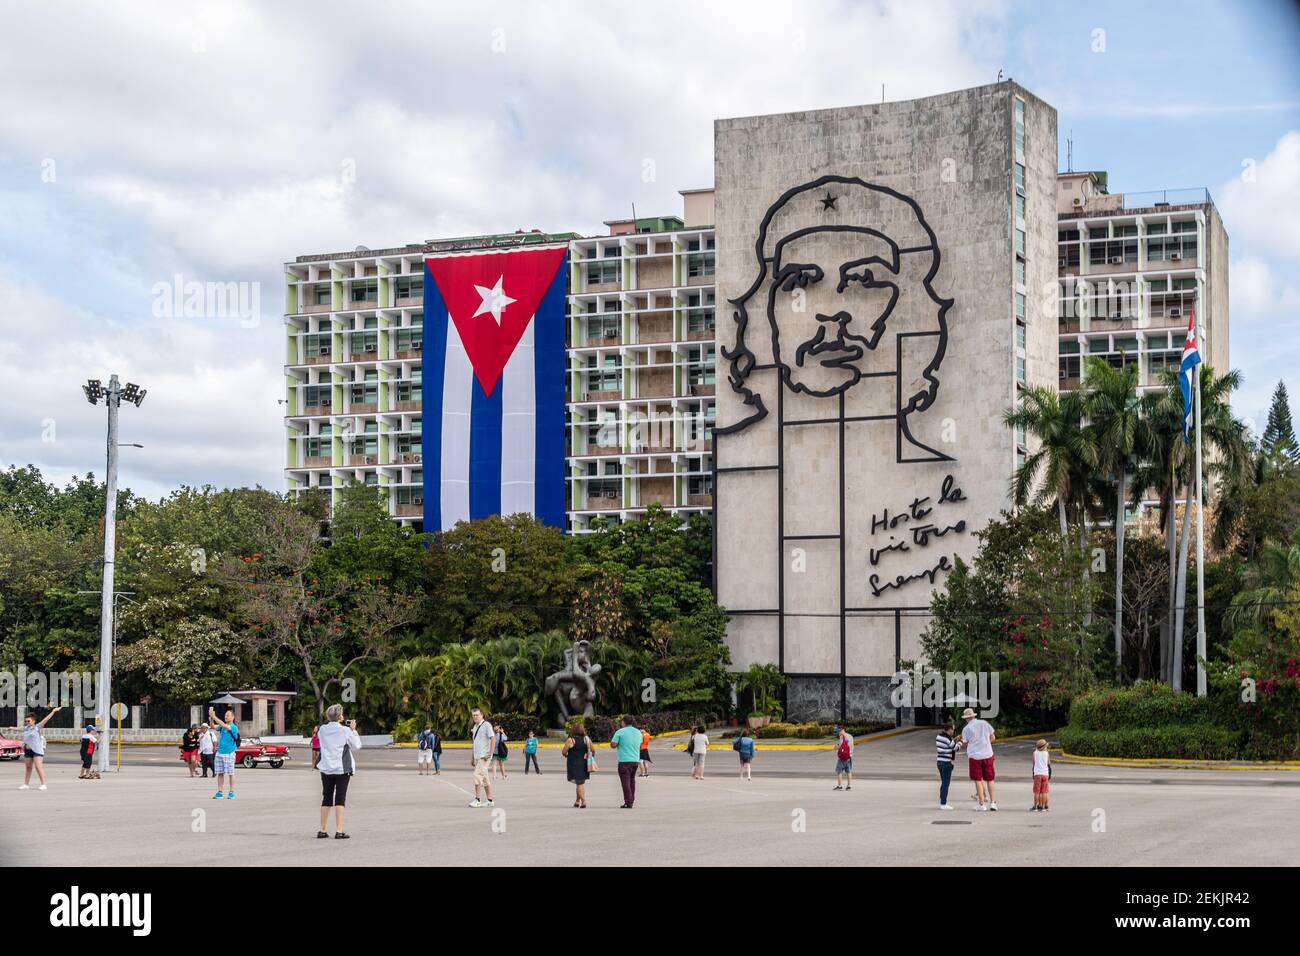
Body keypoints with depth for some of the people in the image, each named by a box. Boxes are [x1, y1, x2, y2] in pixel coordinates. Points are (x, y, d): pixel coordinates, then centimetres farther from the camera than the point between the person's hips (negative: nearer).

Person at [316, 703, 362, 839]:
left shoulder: (322, 730, 0)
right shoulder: (345, 731, -11)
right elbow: (356, 746, -1)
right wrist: (353, 730, 6)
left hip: (326, 768, 4)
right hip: (342, 768, -4)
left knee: (326, 798, 11)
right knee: (340, 799, -2)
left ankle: (322, 830, 14)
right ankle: (339, 831, -7)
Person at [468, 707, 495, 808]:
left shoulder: (486, 725, -8)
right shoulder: (475, 727, 16)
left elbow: (493, 739, -12)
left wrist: (490, 754, -17)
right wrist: (472, 758, 19)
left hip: (484, 756, -8)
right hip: (477, 757, 8)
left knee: (477, 775, -15)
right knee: (485, 778, 9)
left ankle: (477, 800, -13)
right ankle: (490, 801, 12)